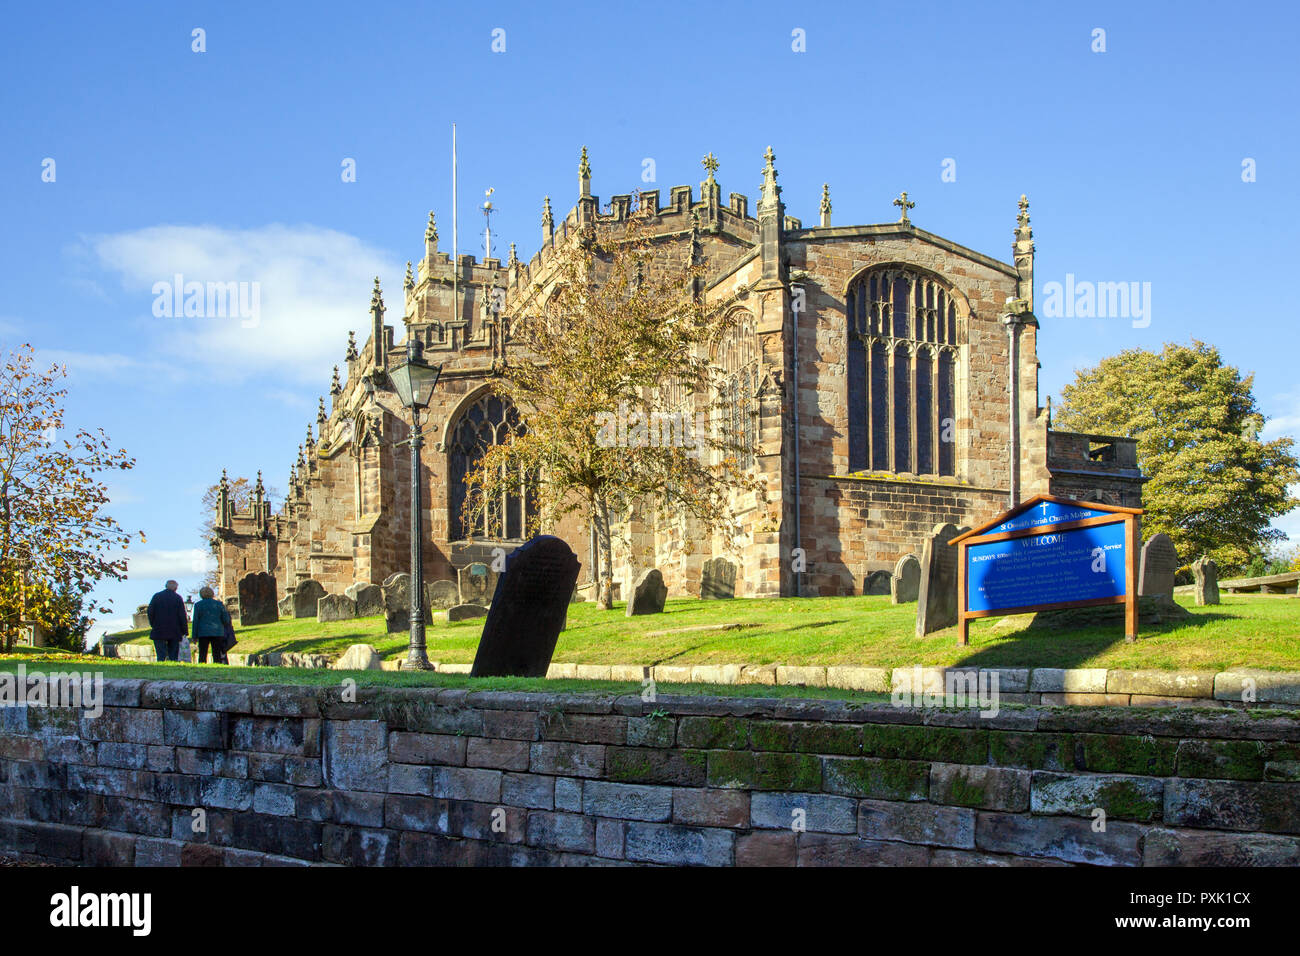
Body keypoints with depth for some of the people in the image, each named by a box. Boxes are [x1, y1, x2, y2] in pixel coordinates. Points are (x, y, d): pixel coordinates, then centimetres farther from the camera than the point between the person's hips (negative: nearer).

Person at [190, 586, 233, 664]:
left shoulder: (198, 605, 2)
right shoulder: (219, 604, 5)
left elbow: (196, 621, 2)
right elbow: (225, 620, 4)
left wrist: (195, 636, 5)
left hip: (203, 632, -1)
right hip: (218, 633, 1)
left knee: (202, 655, 0)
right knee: (217, 655, 2)